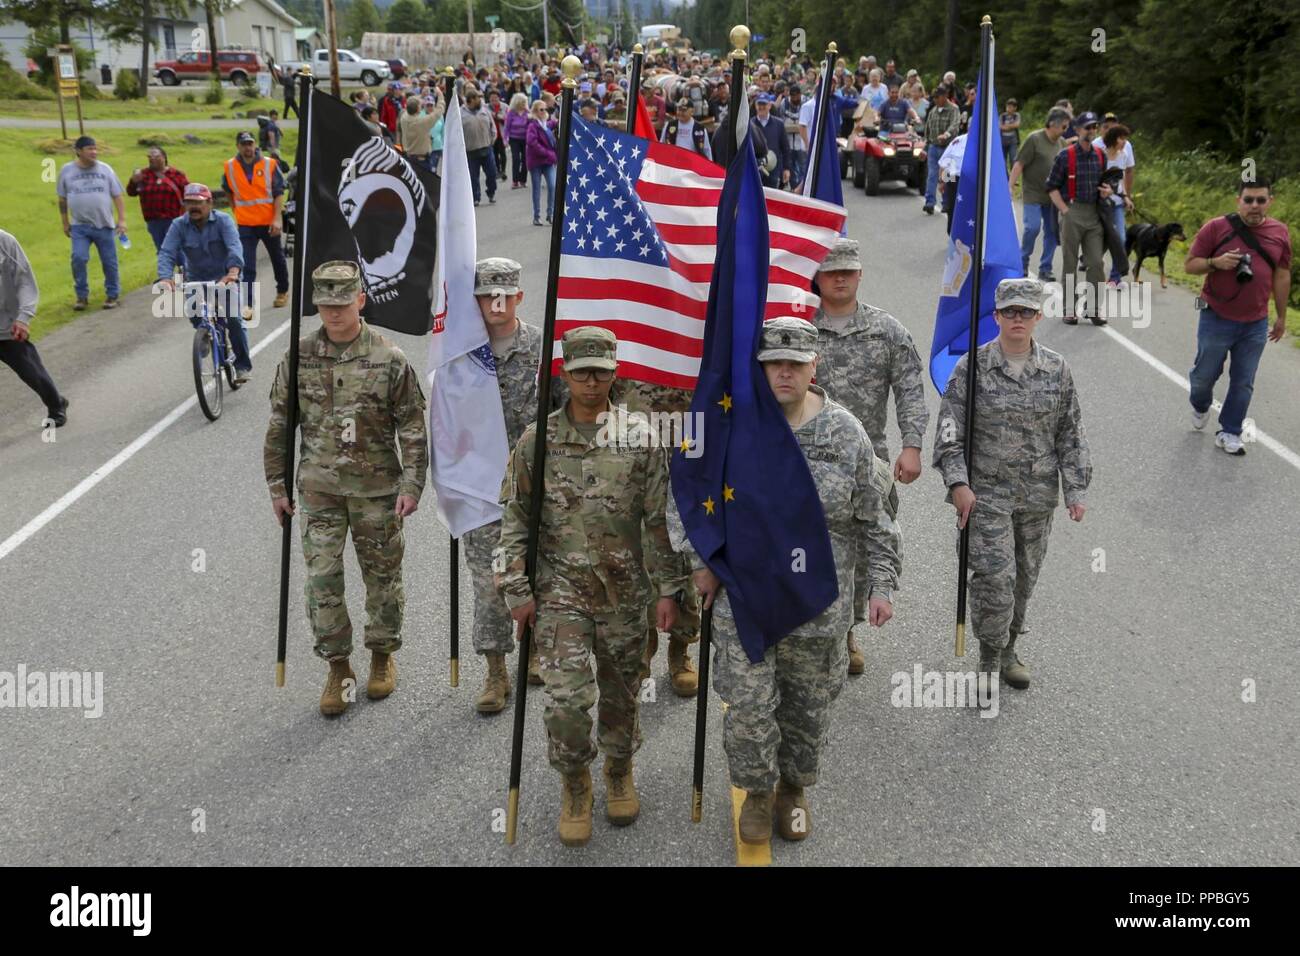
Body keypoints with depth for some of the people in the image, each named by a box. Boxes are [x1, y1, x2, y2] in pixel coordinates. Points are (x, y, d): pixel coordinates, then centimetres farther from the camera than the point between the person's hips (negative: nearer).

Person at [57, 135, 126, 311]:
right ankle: (82, 296, 0)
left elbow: (117, 196, 3)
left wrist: (122, 219, -5)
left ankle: (112, 295, 19)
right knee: (78, 258, -13)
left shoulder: (105, 169, 2)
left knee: (109, 262, 4)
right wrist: (65, 223, 10)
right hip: (79, 226, 0)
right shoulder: (67, 170, 3)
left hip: (104, 225, 0)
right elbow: (62, 199, 10)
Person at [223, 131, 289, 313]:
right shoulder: (230, 167, -1)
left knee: (277, 258, 18)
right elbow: (229, 192, 16)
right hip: (245, 224, 0)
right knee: (246, 266, -8)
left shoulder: (270, 164, -6)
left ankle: (283, 291, 40)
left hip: (269, 222, 0)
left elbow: (279, 193, -6)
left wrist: (278, 218, -13)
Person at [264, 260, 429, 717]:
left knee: (383, 576, 10)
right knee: (322, 579, 0)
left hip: (377, 489, -1)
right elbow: (279, 426, 6)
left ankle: (383, 657, 30)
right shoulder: (298, 358, -1)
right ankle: (338, 668, 15)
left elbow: (413, 428, -4)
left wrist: (411, 486, -9)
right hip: (319, 489, 2)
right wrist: (277, 486, 6)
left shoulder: (390, 359, -8)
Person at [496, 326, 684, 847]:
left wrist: (667, 590, -2)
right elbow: (515, 518, 1)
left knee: (621, 693, 14)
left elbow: (661, 520, 0)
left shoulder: (641, 440, -3)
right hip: (560, 591, -1)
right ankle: (574, 784, 19)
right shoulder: (536, 441, -3)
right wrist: (517, 590, -3)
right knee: (567, 698, -8)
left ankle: (619, 772, 40)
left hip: (624, 592, 1)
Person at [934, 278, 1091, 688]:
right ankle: (990, 658, 11)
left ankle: (1010, 649, 34)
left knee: (1025, 576, 14)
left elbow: (1071, 434, 7)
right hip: (987, 493, -3)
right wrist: (958, 482, -15)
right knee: (995, 576, -9)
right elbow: (948, 428, -6)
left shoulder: (1056, 370, 2)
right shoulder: (972, 367, -7)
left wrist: (1076, 490, 3)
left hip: (1038, 496, 3)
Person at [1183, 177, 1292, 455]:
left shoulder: (1280, 232, 1)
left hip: (1256, 325, 2)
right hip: (1216, 320, -2)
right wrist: (1216, 262, -23)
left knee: (1243, 383, 6)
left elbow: (1282, 276, 9)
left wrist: (1281, 317, 12)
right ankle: (1200, 407, 42)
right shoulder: (1216, 228, -9)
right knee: (1205, 374, 11)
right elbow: (1190, 264, -3)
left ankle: (1230, 433, 18)